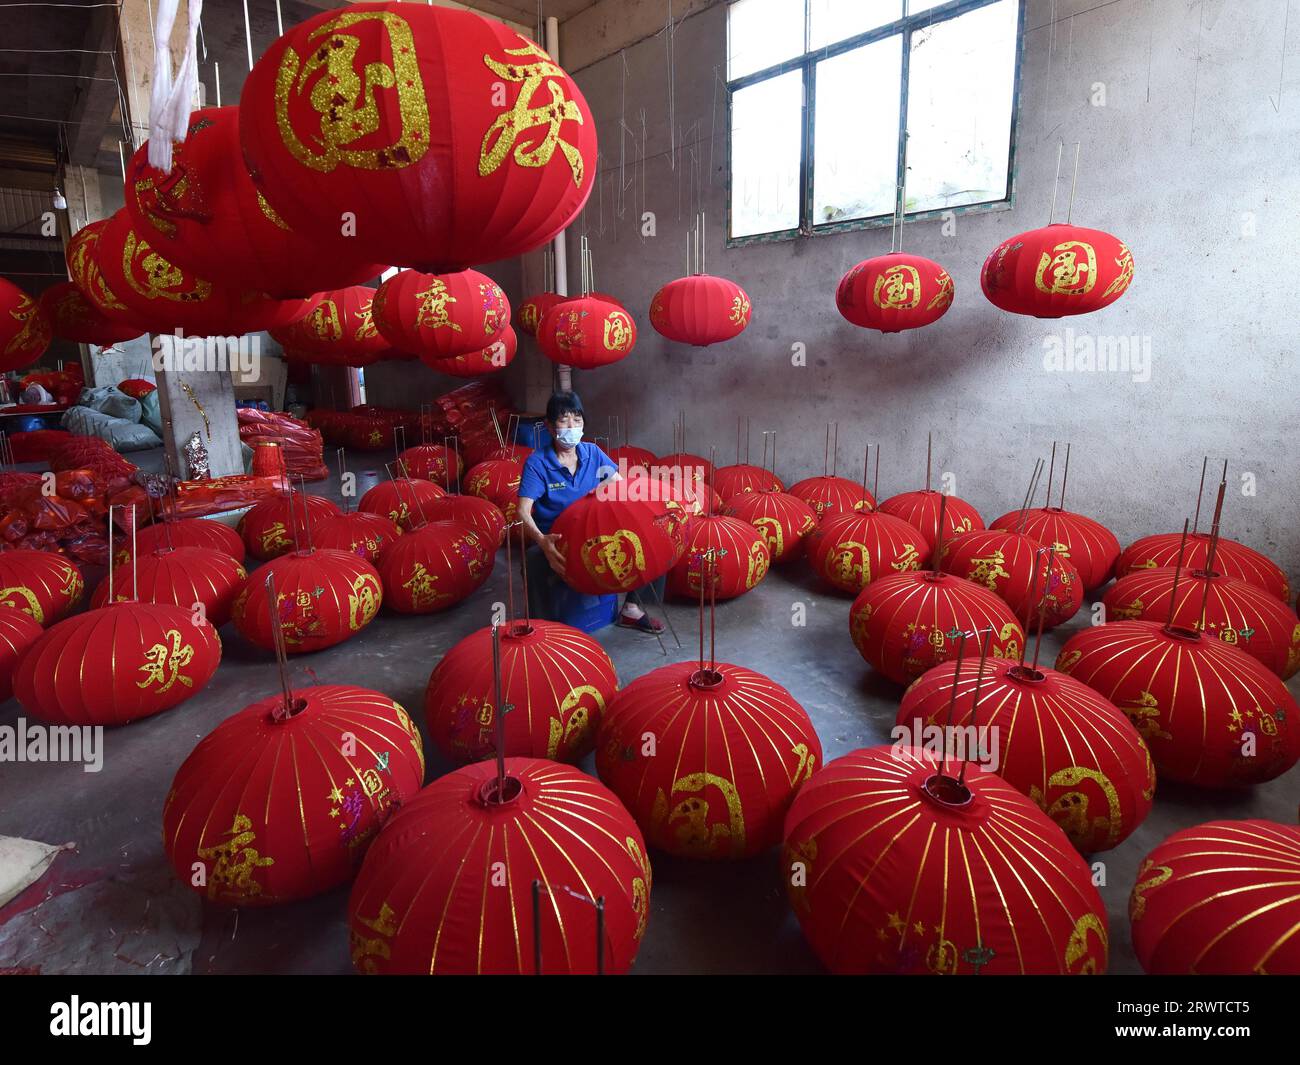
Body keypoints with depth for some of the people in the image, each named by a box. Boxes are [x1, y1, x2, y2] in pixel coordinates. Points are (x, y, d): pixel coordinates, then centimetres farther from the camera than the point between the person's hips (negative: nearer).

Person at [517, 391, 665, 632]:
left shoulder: (593, 453, 1)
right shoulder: (537, 462, -12)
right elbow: (524, 511, -21)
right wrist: (541, 540, -41)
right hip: (554, 540, -4)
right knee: (533, 560, -37)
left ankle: (632, 608, 6)